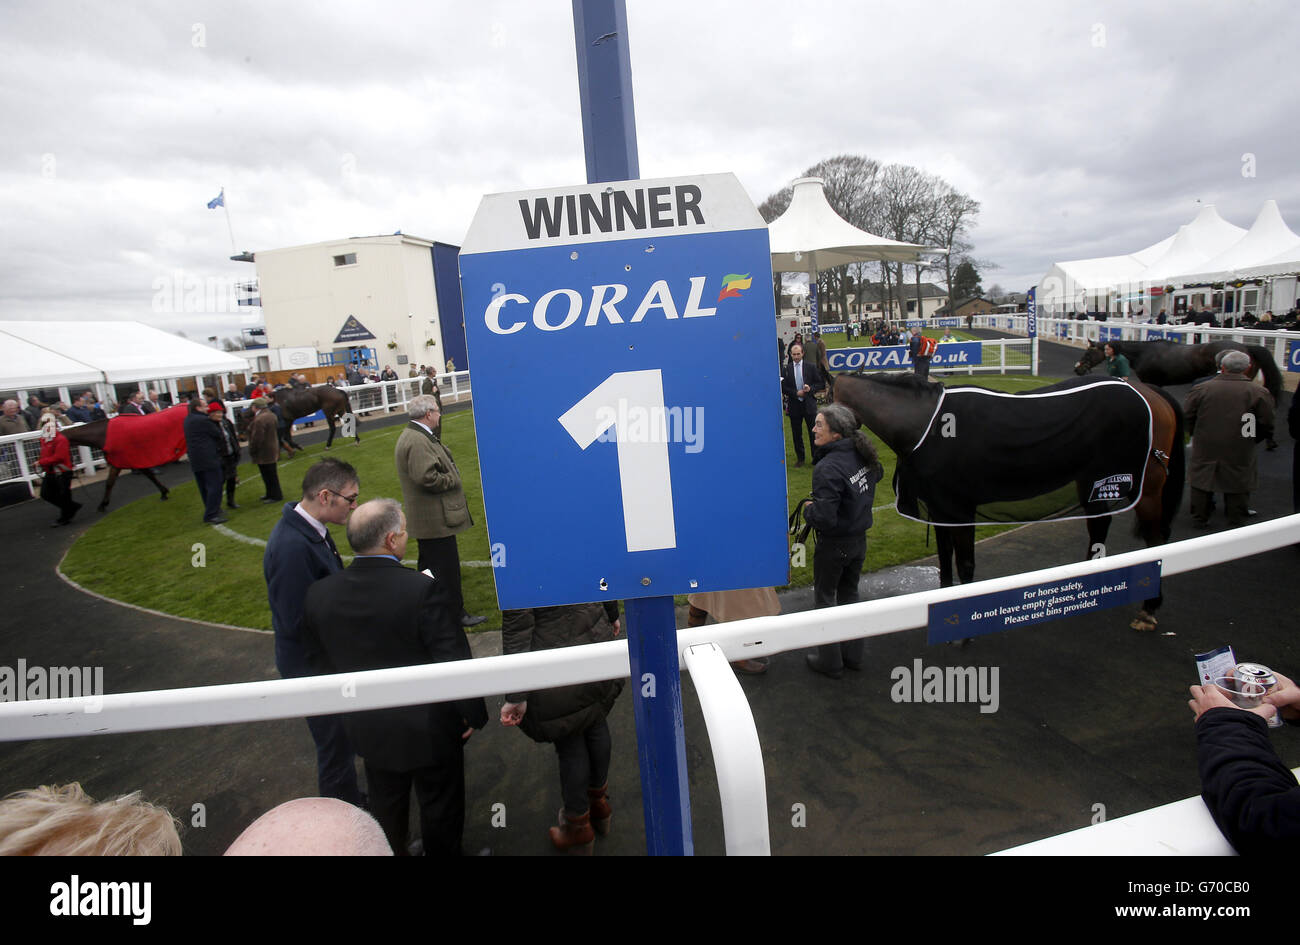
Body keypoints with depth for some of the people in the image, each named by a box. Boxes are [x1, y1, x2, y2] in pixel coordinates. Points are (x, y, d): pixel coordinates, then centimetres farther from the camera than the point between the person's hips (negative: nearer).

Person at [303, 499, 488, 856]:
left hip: (367, 730, 5)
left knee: (386, 809, 28)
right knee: (440, 810, 21)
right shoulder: (424, 590, -29)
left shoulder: (318, 595, -12)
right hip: (430, 731, -4)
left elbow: (319, 665, 1)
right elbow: (454, 662, -23)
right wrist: (474, 713, -7)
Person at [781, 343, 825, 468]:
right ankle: (800, 458, 21)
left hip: (809, 405, -1)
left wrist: (811, 388, -15)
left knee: (814, 432, 4)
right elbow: (783, 387, 0)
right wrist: (796, 393, -12)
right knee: (796, 434, 8)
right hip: (794, 405, 1)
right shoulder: (786, 369, 1)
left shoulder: (810, 367, 0)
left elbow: (821, 384, 2)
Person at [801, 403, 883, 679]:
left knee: (824, 599, 12)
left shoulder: (827, 468, -29)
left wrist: (808, 509, -12)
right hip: (860, 540, 7)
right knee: (849, 594, 23)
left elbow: (824, 518, -31)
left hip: (834, 545, -7)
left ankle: (830, 662, 23)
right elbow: (876, 474, 20)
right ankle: (854, 655, 36)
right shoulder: (862, 456, -4)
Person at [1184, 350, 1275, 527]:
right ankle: (1237, 522, 20)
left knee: (1202, 482, 13)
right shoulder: (1259, 393, -7)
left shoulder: (1201, 388, -6)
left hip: (1205, 448, 1)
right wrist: (1252, 440, 13)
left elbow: (1186, 416, 1)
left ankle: (1199, 519, 22)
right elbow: (1267, 425, -4)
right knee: (1238, 488, 11)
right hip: (1239, 453, -1)